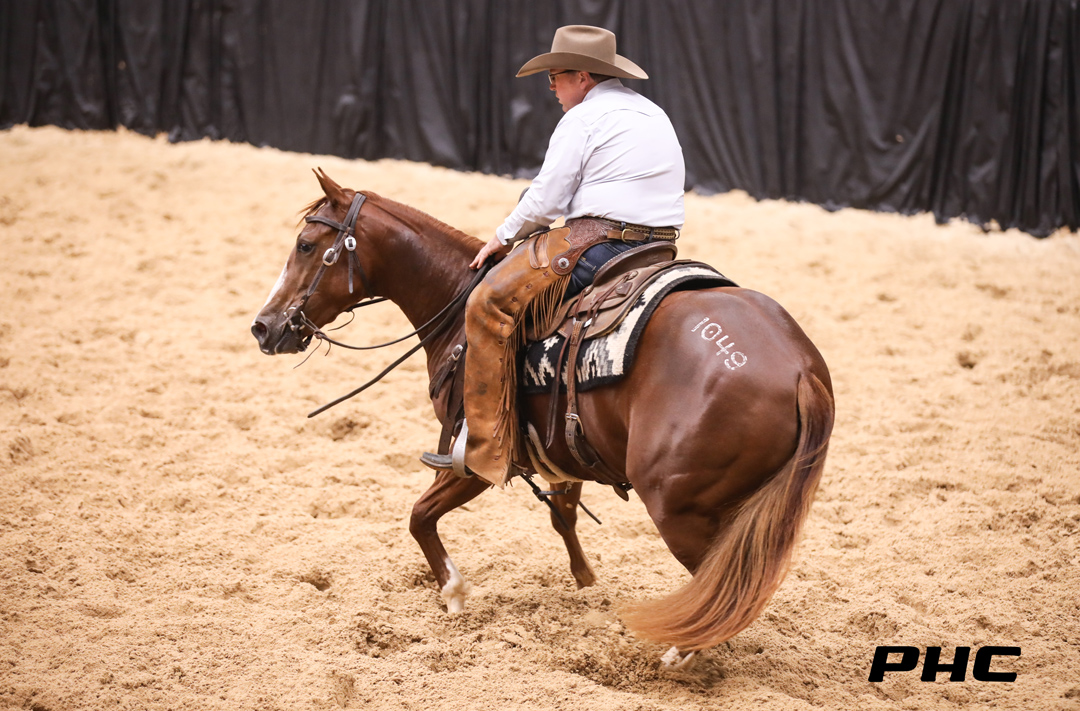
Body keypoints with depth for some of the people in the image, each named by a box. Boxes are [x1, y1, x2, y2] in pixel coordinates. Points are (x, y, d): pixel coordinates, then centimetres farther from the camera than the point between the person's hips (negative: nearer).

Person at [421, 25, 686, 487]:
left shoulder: (582, 119, -6)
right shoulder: (653, 114, 22)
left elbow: (546, 200, -10)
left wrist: (504, 237, 7)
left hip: (597, 242, -9)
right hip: (658, 251, 10)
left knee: (490, 304, -8)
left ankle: (482, 446, -14)